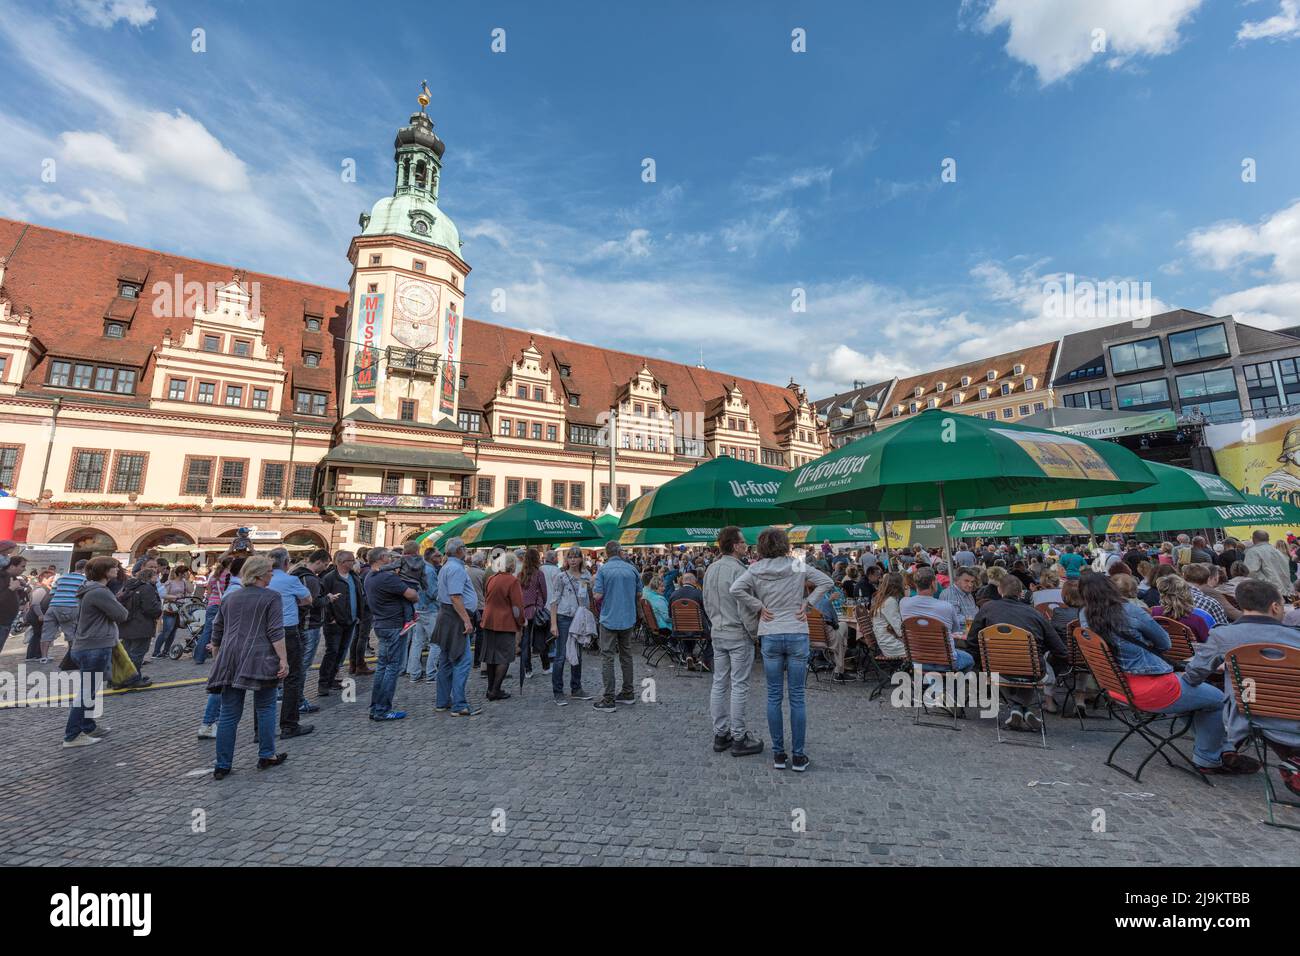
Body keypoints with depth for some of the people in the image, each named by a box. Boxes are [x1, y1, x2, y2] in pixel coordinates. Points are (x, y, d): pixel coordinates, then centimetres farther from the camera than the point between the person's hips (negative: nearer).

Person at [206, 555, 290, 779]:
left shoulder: (229, 598, 14)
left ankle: (222, 765, 14)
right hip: (259, 660, -5)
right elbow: (276, 633, -12)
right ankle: (266, 756, 16)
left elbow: (217, 632, 21)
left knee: (229, 714, 10)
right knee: (265, 708, 9)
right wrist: (283, 660, -10)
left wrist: (218, 658, 32)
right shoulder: (272, 598, -5)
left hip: (231, 661, 5)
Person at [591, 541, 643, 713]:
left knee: (607, 657, 1)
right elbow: (639, 594, 8)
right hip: (628, 619, 4)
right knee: (626, 655, 16)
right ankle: (628, 692, 24)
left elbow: (598, 595, -14)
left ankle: (609, 699, 0)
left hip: (609, 619, -4)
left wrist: (593, 585, 5)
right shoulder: (632, 569, 2)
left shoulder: (603, 569, -9)